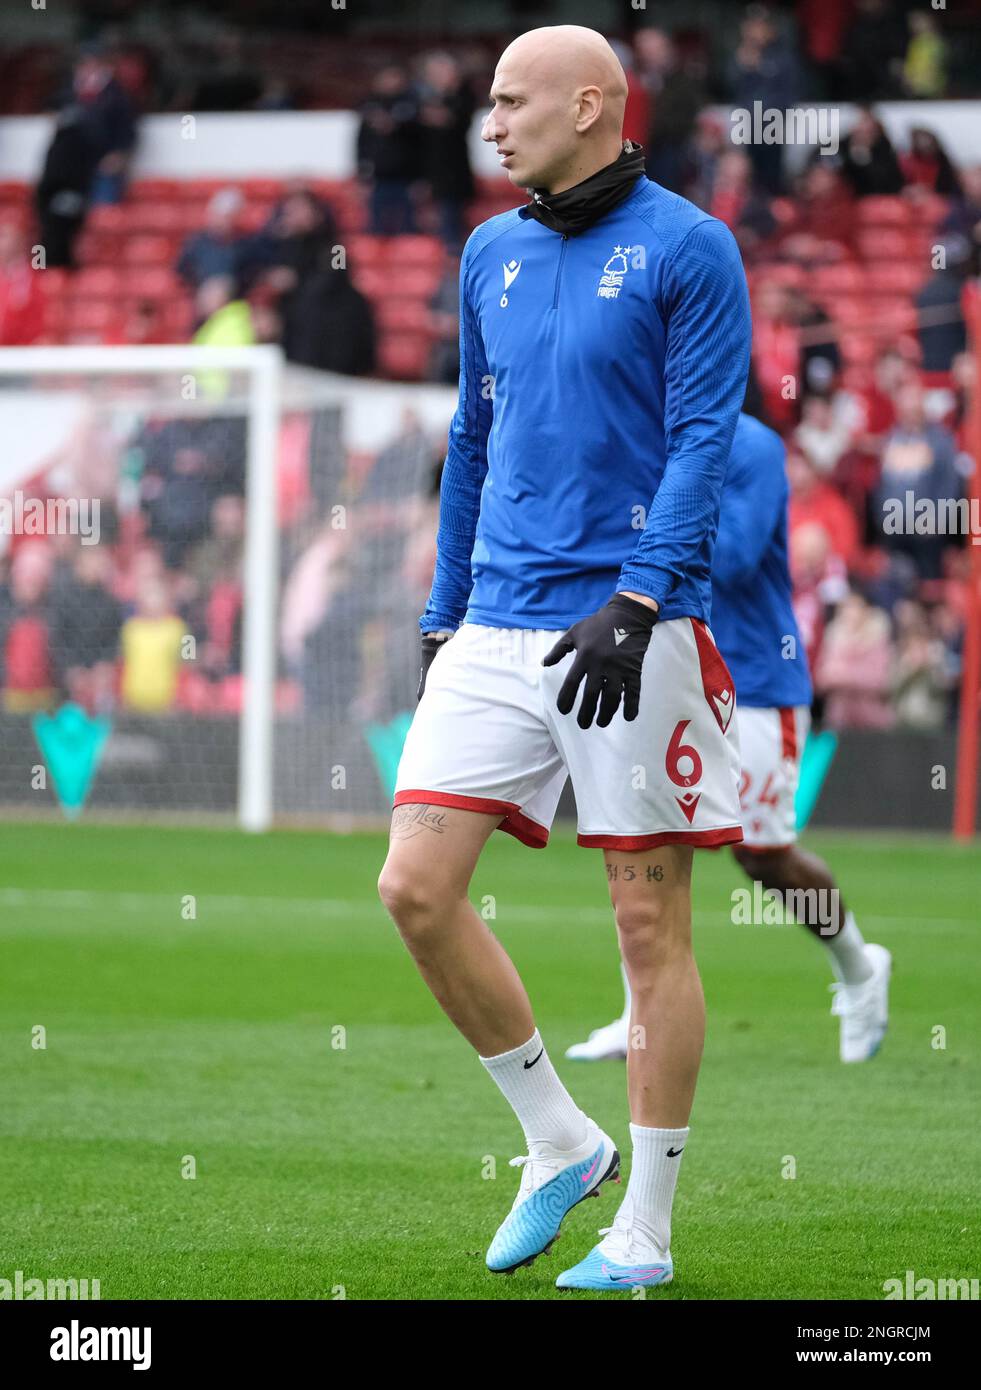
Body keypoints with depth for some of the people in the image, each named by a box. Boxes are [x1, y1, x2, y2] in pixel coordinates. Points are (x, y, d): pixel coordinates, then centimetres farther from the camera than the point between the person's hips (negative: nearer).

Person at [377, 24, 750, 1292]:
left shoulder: (687, 249, -5)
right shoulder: (492, 256, 14)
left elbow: (702, 441, -11)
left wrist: (636, 603, -20)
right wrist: (444, 615, 20)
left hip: (632, 636, -6)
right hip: (496, 629, 6)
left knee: (651, 923, -1)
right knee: (416, 888, -4)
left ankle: (643, 1234, 7)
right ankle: (558, 1142, 14)